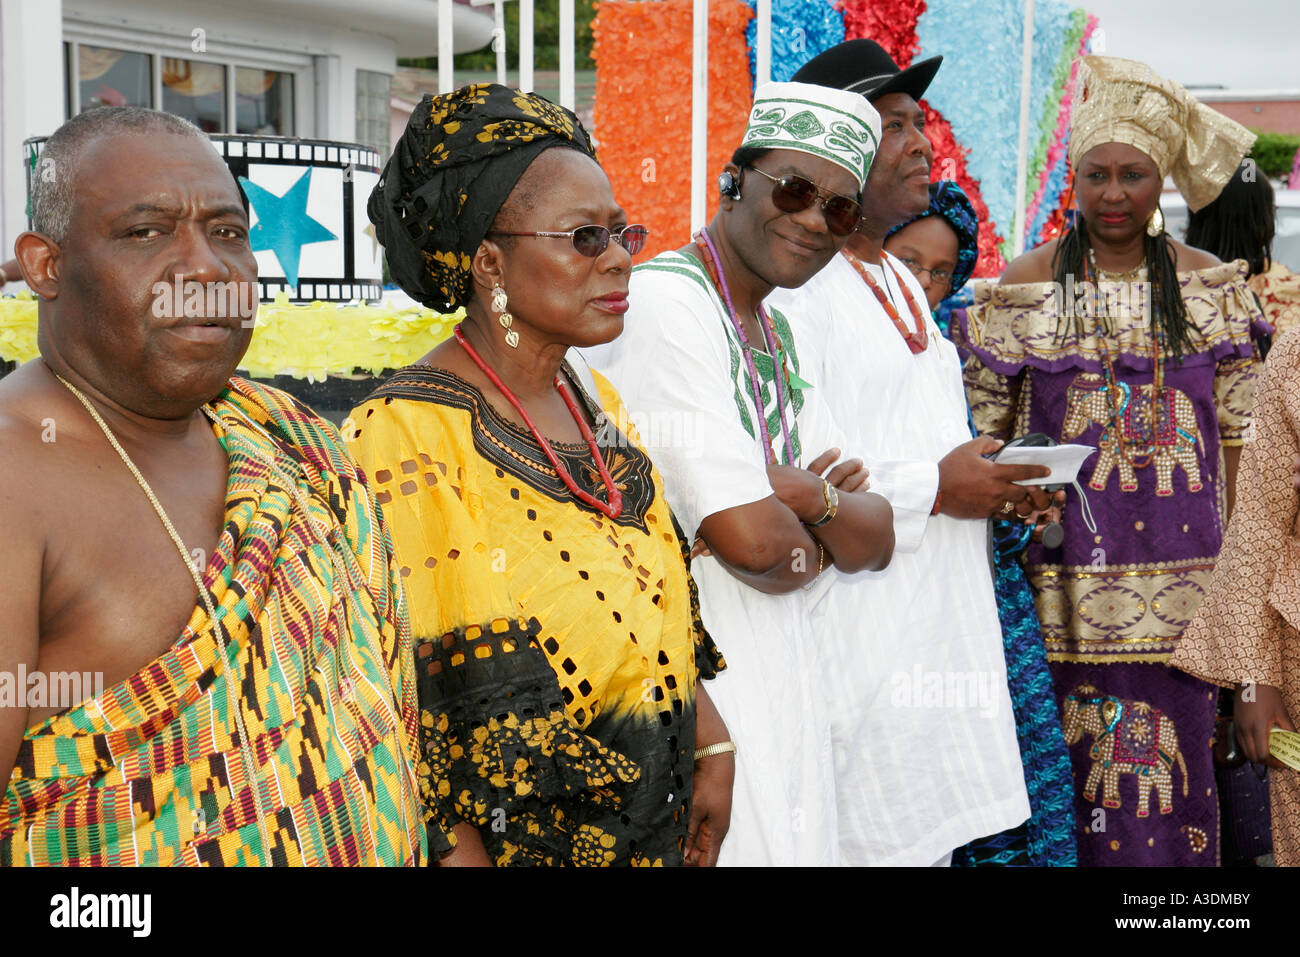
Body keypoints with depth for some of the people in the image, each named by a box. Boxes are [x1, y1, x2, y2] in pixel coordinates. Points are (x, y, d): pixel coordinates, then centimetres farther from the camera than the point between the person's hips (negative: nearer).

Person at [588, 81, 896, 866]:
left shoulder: (781, 336, 13)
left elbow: (873, 542, 9)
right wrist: (820, 501, -1)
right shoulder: (664, 304, -16)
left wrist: (802, 497, -12)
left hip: (783, 677, 9)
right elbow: (753, 542, -23)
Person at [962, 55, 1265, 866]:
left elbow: (1237, 431, 7)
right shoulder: (1024, 289, 1)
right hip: (1068, 571, -1)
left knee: (1179, 734, 6)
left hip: (1183, 573, 2)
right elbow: (984, 432, 3)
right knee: (1073, 749, 3)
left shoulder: (1210, 286, 6)